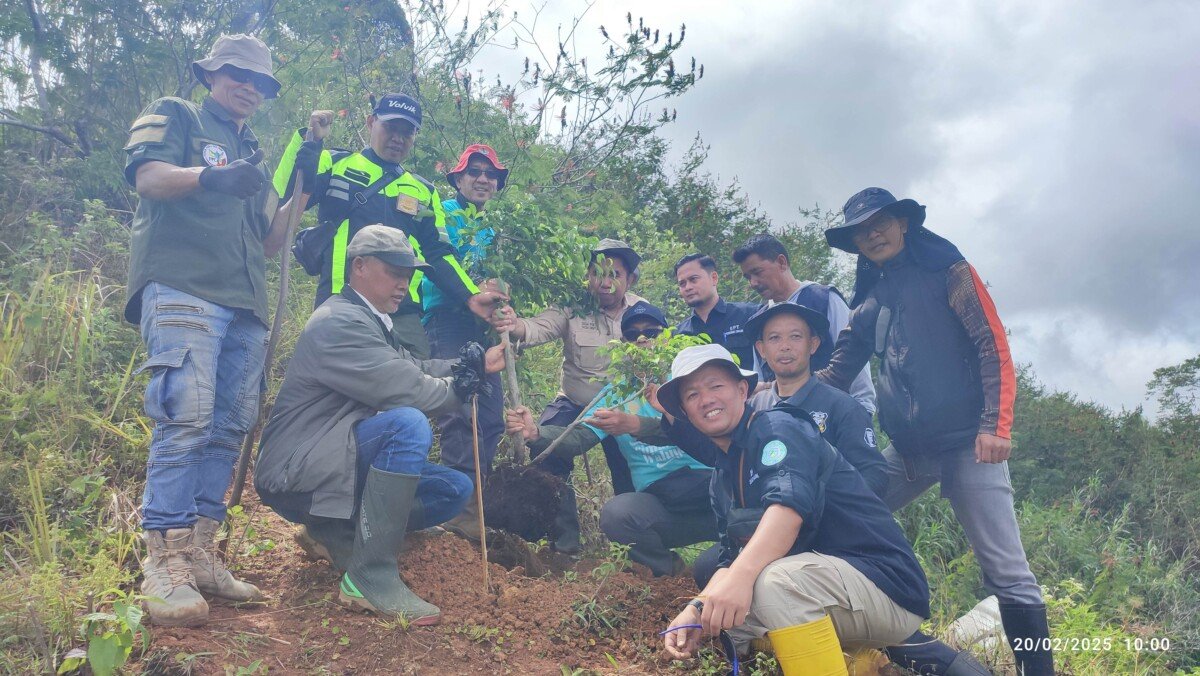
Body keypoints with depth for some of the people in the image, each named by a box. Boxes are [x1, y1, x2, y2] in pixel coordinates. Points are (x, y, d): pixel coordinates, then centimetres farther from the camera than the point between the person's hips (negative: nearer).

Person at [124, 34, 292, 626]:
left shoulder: (252, 154, 29)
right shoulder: (174, 117, 13)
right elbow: (147, 176, -8)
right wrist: (211, 178, -27)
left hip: (245, 303, 7)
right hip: (183, 288, -7)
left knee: (229, 427, 1)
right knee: (186, 417, -18)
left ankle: (200, 555, 4)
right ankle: (164, 564, -17)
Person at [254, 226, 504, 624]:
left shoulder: (369, 321, 17)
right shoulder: (338, 321, -16)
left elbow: (414, 369, 11)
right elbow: (403, 388, -24)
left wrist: (476, 365, 1)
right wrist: (459, 387, -9)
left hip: (338, 464, 10)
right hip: (295, 472, -10)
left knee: (456, 489, 5)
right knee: (408, 424, -34)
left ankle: (338, 532, 7)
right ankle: (371, 575, -27)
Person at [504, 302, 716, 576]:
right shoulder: (615, 393, 14)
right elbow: (578, 438, 3)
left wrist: (635, 424, -33)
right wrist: (535, 433, -18)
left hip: (705, 481, -3)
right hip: (657, 497, 3)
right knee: (614, 515, -29)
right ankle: (672, 569, -2)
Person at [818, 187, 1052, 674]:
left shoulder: (947, 272, 2)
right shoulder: (869, 298, 17)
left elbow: (993, 348, -6)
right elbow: (838, 371, 14)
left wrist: (996, 427, -16)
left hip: (967, 441, -5)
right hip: (906, 450, 6)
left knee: (1006, 573, -6)